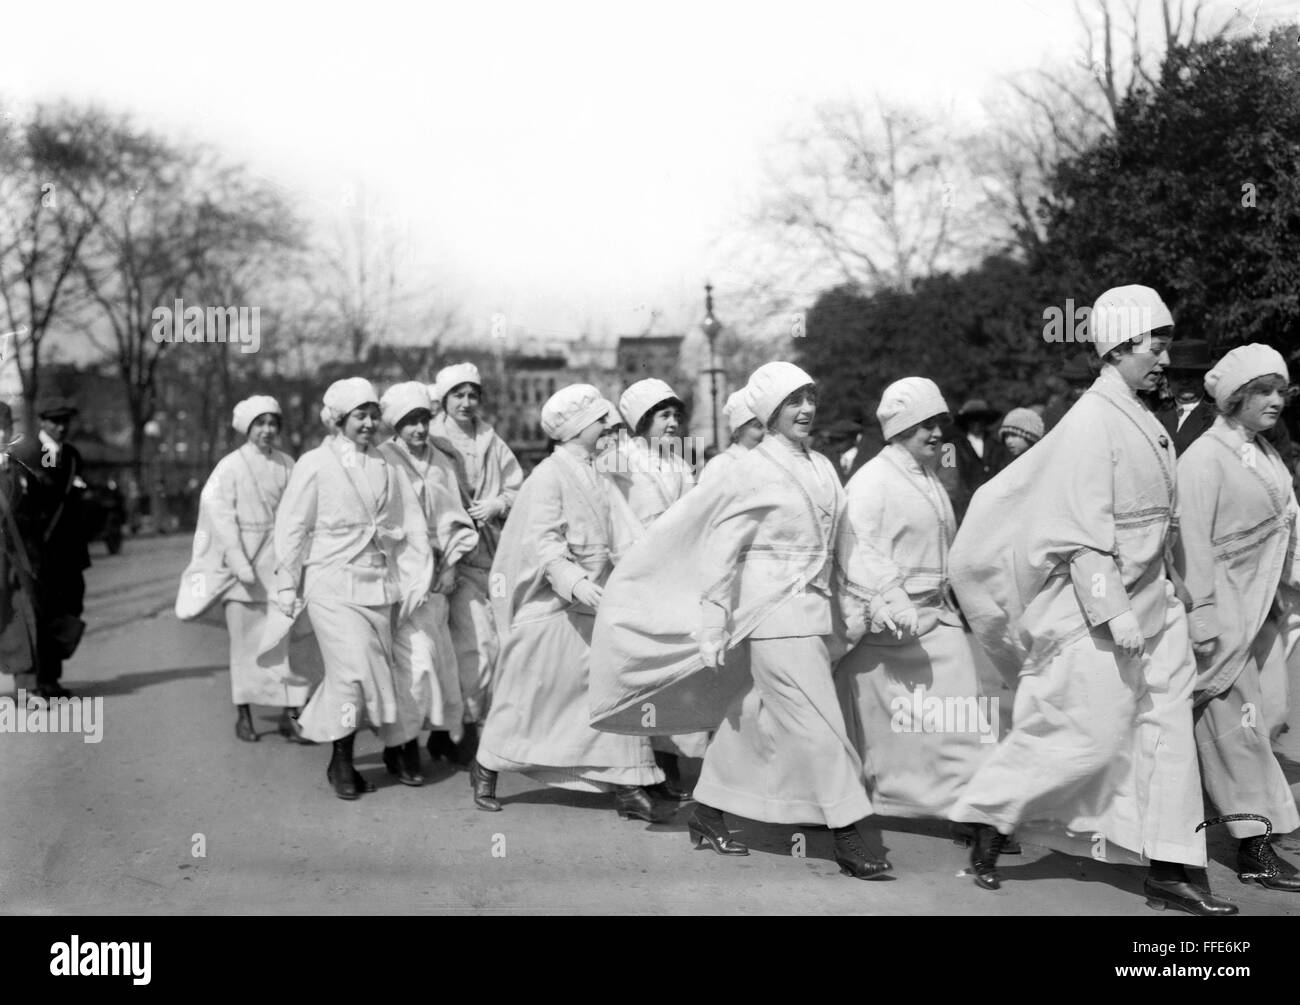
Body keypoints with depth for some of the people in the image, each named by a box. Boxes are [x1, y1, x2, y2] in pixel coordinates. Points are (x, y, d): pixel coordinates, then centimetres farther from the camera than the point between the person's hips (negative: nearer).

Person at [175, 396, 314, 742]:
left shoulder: (286, 465, 4)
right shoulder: (230, 466, -3)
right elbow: (222, 518, -6)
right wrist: (239, 563, -13)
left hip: (276, 560, 2)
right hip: (240, 556, -2)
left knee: (278, 636, -1)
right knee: (244, 639, 5)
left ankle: (289, 713, 0)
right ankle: (243, 714, 14)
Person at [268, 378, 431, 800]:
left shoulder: (386, 467, 10)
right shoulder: (314, 465, -2)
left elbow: (412, 526, 14)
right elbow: (292, 528, 1)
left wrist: (415, 579, 8)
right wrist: (287, 587, 1)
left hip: (378, 586, 5)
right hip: (332, 585, -5)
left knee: (372, 671, 2)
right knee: (353, 669, -12)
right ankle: (342, 764, 5)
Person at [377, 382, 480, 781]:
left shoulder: (440, 462, 12)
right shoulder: (382, 460, -6)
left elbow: (453, 519, 12)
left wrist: (451, 563, -1)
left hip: (433, 570, 5)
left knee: (439, 654, 6)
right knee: (412, 654, -12)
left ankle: (444, 733, 19)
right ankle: (400, 746, -5)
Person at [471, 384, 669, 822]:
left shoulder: (593, 474, 11)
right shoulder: (549, 475, -13)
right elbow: (542, 541, -21)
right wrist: (573, 582, -32)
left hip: (595, 603, 7)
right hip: (552, 606, -7)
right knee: (531, 694, 6)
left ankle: (627, 787, 5)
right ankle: (486, 769, 26)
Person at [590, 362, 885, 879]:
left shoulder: (822, 468, 11)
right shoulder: (753, 471, -8)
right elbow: (720, 551, -8)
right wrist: (714, 626, -10)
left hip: (813, 612, 7)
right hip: (775, 613, -7)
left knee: (755, 718, 13)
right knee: (817, 724, -7)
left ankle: (707, 814, 26)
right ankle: (847, 838, -2)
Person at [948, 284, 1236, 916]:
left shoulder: (1142, 421, 11)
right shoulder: (1091, 422, -17)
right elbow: (1082, 532, -21)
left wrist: (1161, 593, 17)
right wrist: (1113, 612, -24)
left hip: (1152, 605, 9)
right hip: (1098, 609, -9)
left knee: (1169, 728, 7)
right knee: (1088, 736, -4)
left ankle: (1169, 871, 13)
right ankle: (987, 818, 15)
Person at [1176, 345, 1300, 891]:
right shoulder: (1204, 458, -14)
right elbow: (1194, 544, -17)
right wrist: (1200, 618, -20)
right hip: (1221, 607, -9)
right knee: (1237, 723, -5)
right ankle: (1255, 850, 0)